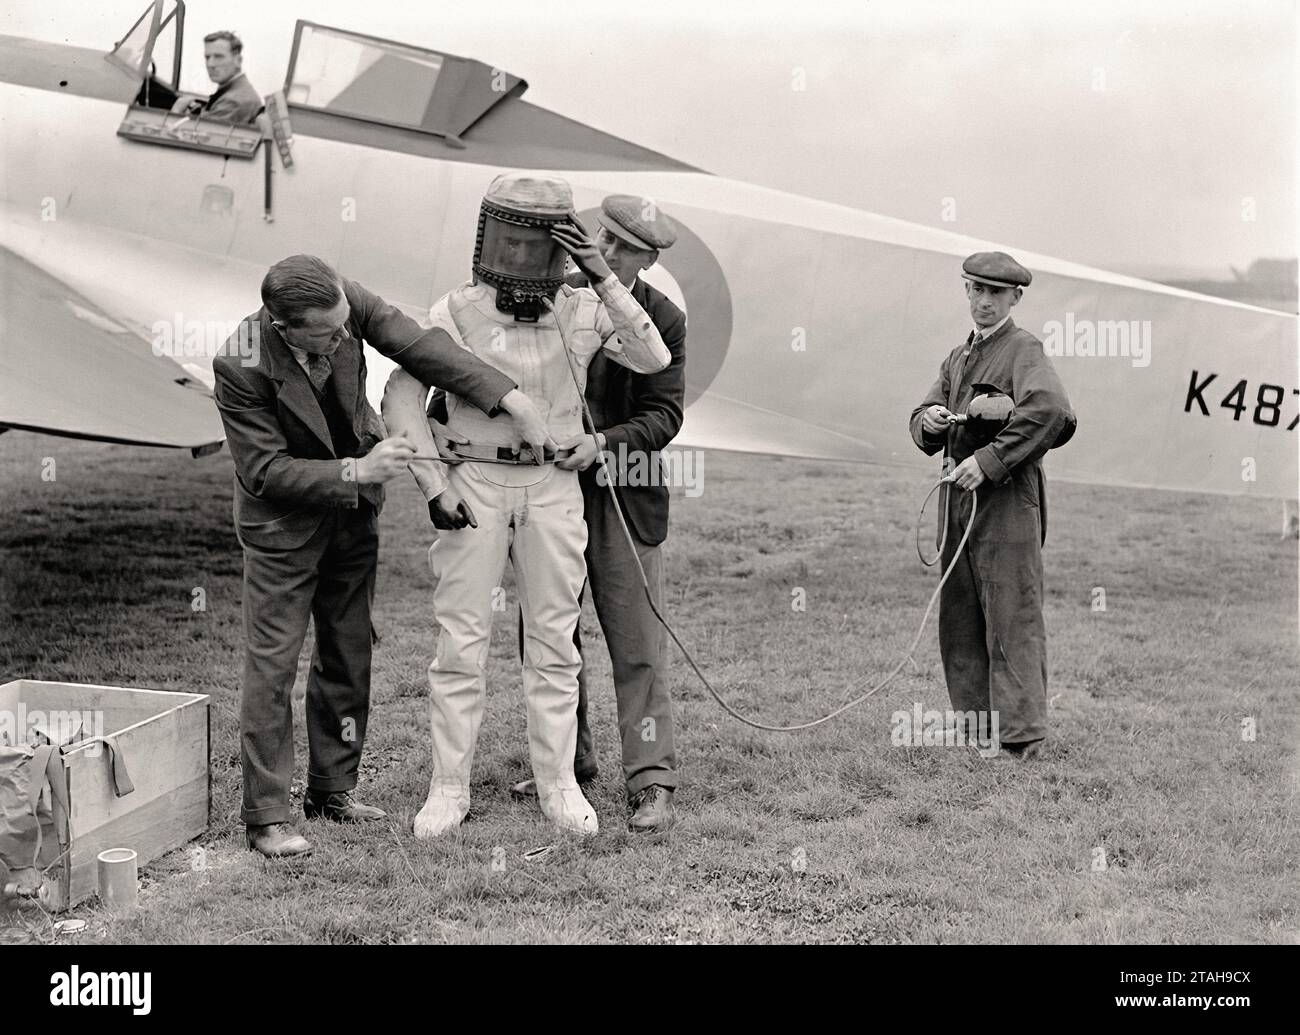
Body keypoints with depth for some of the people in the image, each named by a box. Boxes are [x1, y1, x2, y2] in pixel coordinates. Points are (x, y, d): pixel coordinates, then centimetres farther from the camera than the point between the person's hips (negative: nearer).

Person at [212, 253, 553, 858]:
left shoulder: (348, 304, -19)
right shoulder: (240, 368, -29)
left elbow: (420, 347, -20)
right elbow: (266, 471, -24)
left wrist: (510, 399, -28)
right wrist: (357, 471, -32)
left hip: (353, 513, 5)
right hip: (283, 521, -5)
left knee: (349, 656, 12)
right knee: (272, 661, -5)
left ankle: (332, 791, 25)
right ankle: (266, 816, 2)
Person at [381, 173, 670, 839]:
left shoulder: (583, 310, 3)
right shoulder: (458, 310, -2)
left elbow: (653, 360, -8)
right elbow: (402, 397, -2)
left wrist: (603, 280, -13)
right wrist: (433, 483, -9)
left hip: (554, 486, 2)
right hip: (475, 483, -2)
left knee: (554, 639, 7)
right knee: (461, 639, 0)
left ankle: (558, 785, 16)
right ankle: (448, 789, 9)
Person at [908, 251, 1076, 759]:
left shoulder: (1023, 350, -5)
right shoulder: (957, 358, 20)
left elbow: (1049, 410, -24)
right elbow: (923, 433, 19)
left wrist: (988, 460, -23)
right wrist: (929, 419, -6)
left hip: (1006, 497, -8)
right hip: (957, 494, 8)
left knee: (1011, 616, -6)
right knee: (959, 616, 10)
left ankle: (1022, 731, -4)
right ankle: (975, 719, 19)